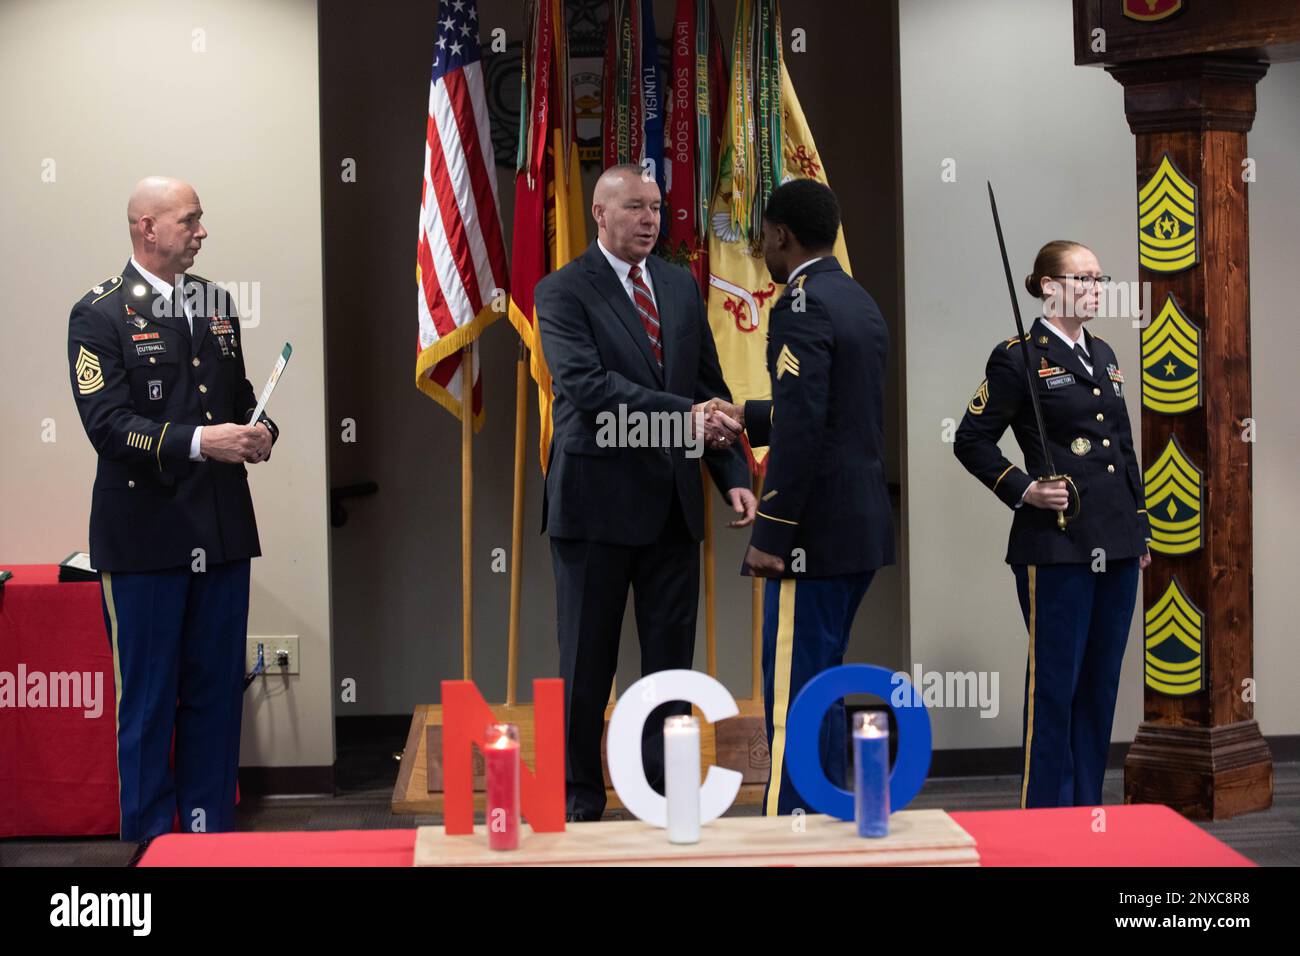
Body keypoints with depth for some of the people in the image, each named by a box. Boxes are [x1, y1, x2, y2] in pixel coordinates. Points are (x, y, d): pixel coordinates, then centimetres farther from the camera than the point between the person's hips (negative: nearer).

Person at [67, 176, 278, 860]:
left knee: (216, 693, 11)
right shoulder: (100, 315, -6)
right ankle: (152, 842, 13)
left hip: (221, 530, 6)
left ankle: (212, 832, 21)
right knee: (149, 698, 3)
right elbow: (106, 422, -15)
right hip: (145, 536, -6)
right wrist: (198, 442, -25)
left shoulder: (215, 305, 14)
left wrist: (258, 431, -1)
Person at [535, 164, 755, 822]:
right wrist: (681, 417, -27)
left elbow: (710, 388, 13)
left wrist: (735, 477, 1)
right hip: (597, 501, -5)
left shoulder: (681, 286, 12)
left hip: (672, 502, 5)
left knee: (671, 656, 8)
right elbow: (584, 383, -20)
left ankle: (668, 795, 17)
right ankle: (580, 800, 17)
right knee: (586, 662, 5)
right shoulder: (563, 292, -6)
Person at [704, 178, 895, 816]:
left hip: (817, 533, -10)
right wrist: (748, 419, 27)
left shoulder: (801, 307, -14)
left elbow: (801, 431, -21)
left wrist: (771, 536, -18)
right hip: (864, 526, 10)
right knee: (819, 687, 17)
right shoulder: (861, 303, 14)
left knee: (792, 695, -5)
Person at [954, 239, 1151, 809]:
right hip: (1056, 547, -7)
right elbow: (971, 441, -5)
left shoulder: (1103, 355, 16)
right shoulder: (1019, 357, -6)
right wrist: (1024, 490, -14)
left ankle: (1088, 813, 19)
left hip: (1115, 547, 7)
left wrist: (1140, 528, 18)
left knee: (1101, 684, 11)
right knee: (1054, 686, -3)